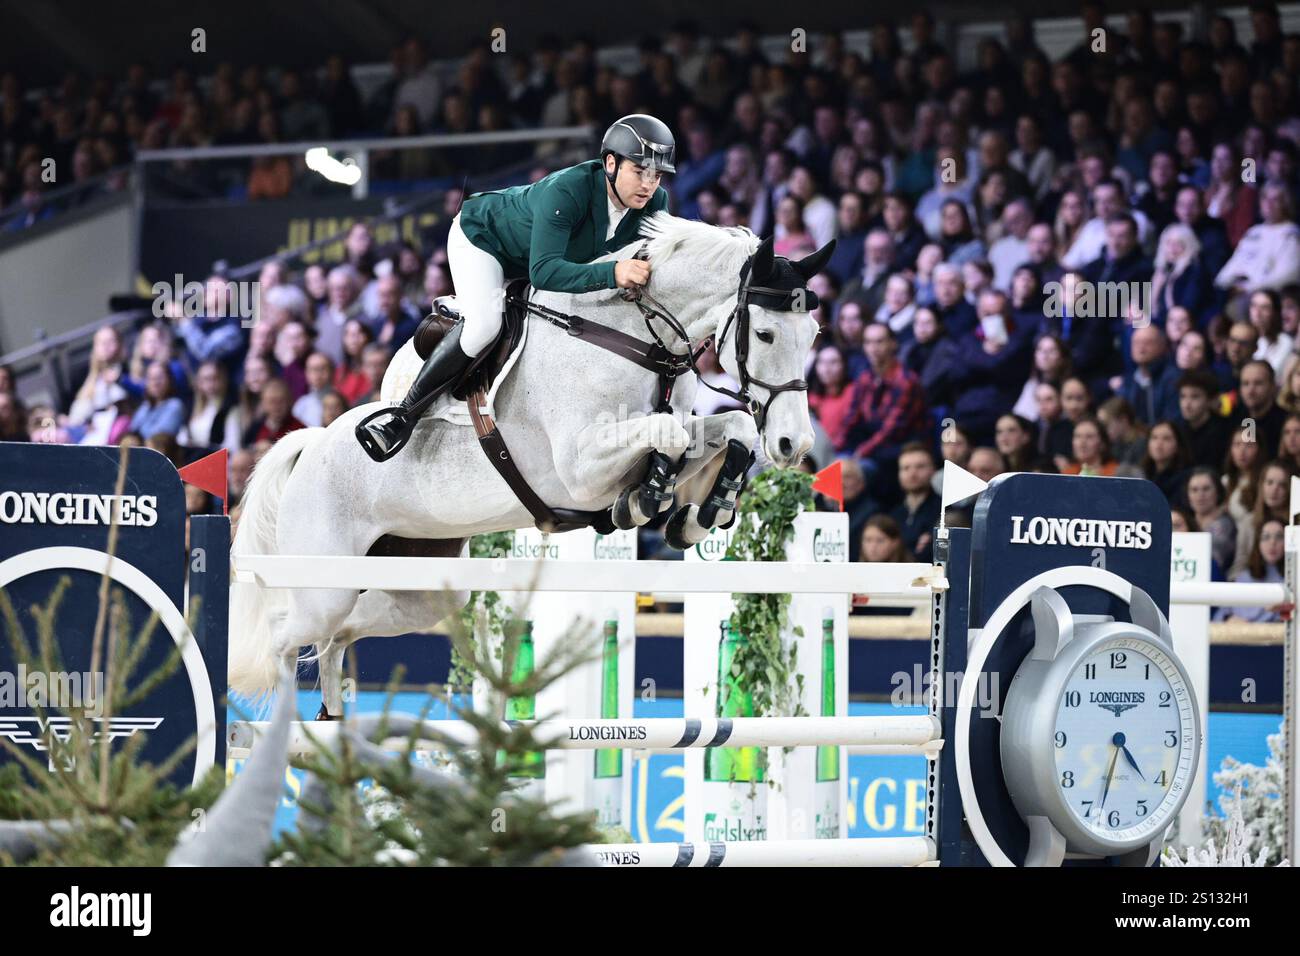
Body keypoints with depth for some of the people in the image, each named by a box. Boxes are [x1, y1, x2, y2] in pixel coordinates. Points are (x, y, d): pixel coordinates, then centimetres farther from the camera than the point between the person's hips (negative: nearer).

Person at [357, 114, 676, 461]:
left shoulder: (655, 202, -24)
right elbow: (543, 271, -52)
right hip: (481, 235, -8)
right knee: (483, 323, -29)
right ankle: (406, 411, -17)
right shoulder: (565, 192, -44)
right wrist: (611, 273, -64)